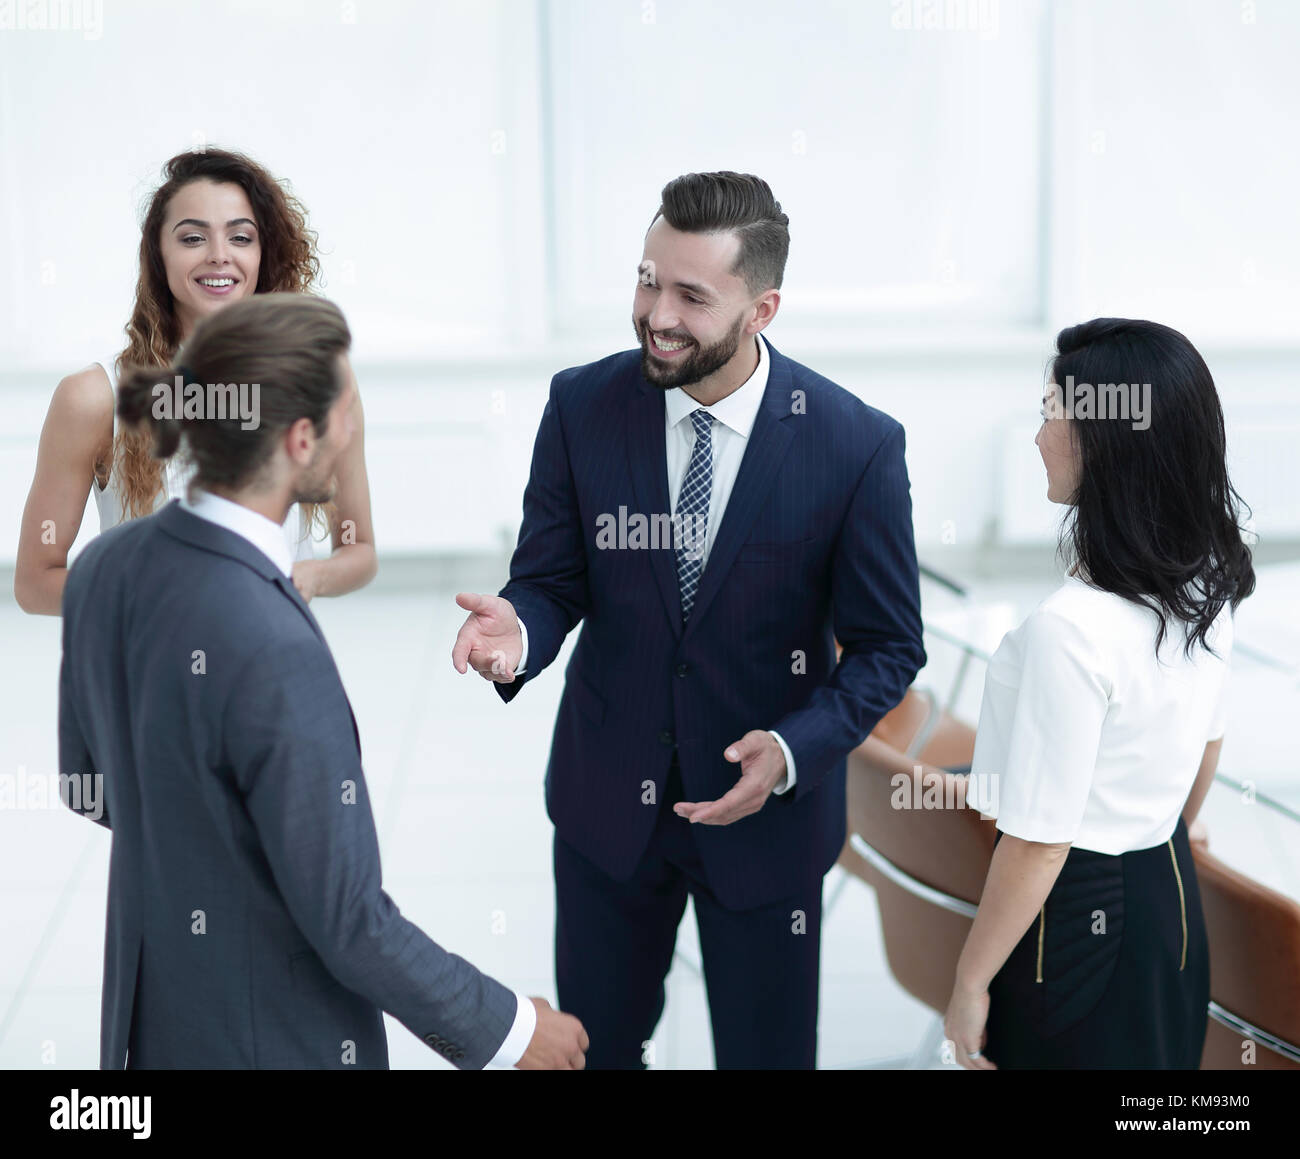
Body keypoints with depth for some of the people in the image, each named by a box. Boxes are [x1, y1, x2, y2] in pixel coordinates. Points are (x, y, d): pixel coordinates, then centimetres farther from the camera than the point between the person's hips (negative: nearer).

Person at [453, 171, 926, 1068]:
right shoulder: (583, 406, -11)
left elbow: (886, 645, -9)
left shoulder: (857, 445, -17)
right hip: (608, 794, 2)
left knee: (767, 1050, 16)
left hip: (769, 802, -2)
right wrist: (519, 631, -28)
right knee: (593, 1042, 20)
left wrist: (794, 750, -25)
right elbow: (552, 579, -4)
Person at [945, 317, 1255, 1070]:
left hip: (1077, 916, -8)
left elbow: (1038, 842, -23)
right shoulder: (1209, 585, -4)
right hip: (1173, 893, 8)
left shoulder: (1071, 630, -29)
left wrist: (970, 984, -12)